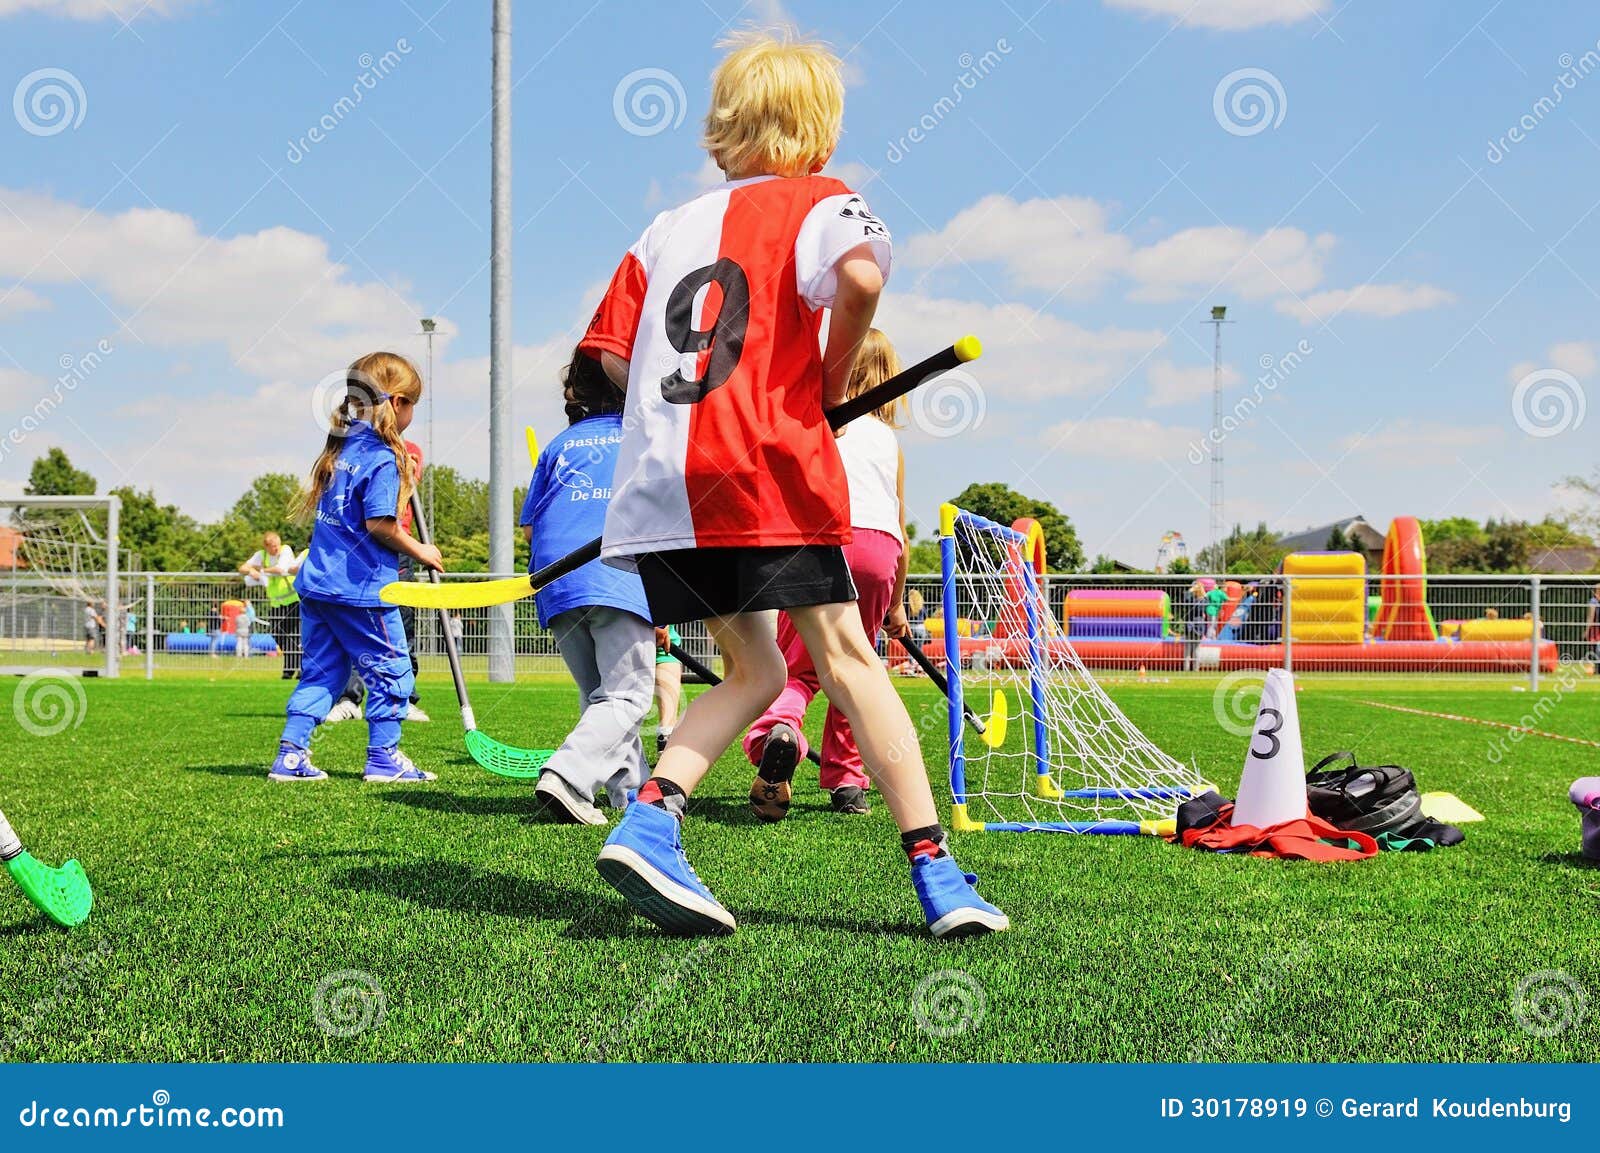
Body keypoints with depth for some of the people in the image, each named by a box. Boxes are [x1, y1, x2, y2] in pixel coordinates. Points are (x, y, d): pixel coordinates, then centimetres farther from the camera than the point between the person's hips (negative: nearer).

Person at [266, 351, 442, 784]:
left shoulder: (341, 448, 12)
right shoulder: (383, 458, -14)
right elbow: (379, 523, -21)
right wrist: (419, 552, -6)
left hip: (317, 583, 8)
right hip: (362, 587, -8)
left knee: (320, 672, 14)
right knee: (391, 670, 5)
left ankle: (290, 756, 10)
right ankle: (383, 757, 10)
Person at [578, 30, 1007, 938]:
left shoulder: (670, 228, 20)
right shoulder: (818, 200, 5)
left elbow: (613, 353, 16)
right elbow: (859, 274, -18)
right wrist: (834, 379, -3)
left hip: (660, 484, 5)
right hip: (766, 466, -5)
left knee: (754, 670, 14)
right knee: (848, 660, -1)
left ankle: (647, 822, -4)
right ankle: (938, 875, -3)